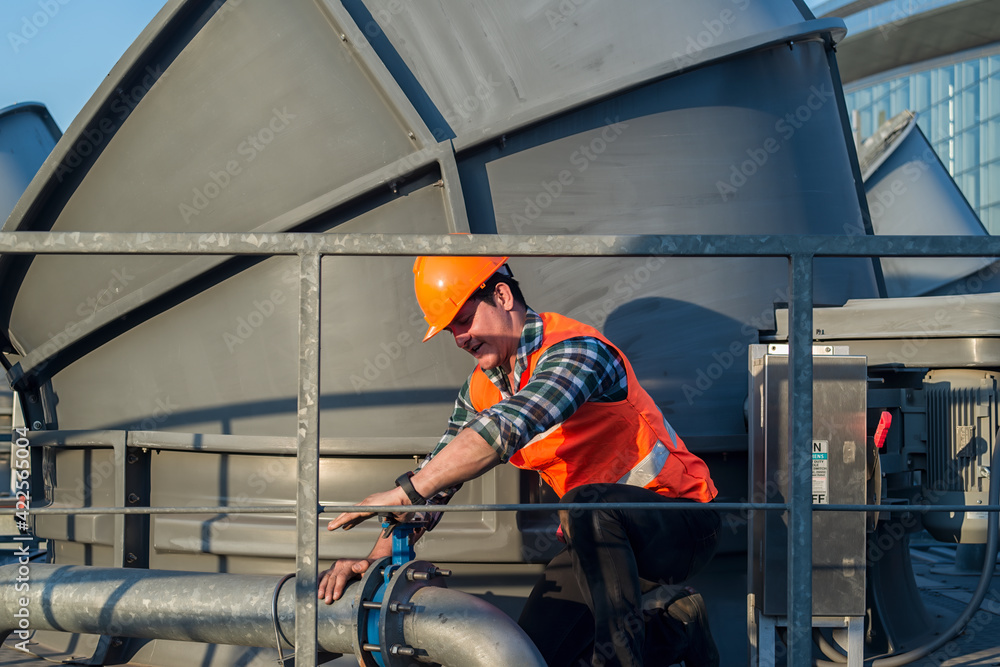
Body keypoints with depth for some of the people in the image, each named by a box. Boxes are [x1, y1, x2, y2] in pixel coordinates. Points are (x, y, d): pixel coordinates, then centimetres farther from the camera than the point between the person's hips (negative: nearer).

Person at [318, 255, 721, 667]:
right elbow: (434, 477, 6)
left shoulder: (575, 351, -23)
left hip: (682, 523, -8)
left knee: (587, 504, -39)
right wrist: (378, 557, -9)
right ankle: (671, 631, 13)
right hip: (598, 537, 8)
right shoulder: (481, 391, 4)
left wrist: (405, 491, -38)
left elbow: (507, 428, -39)